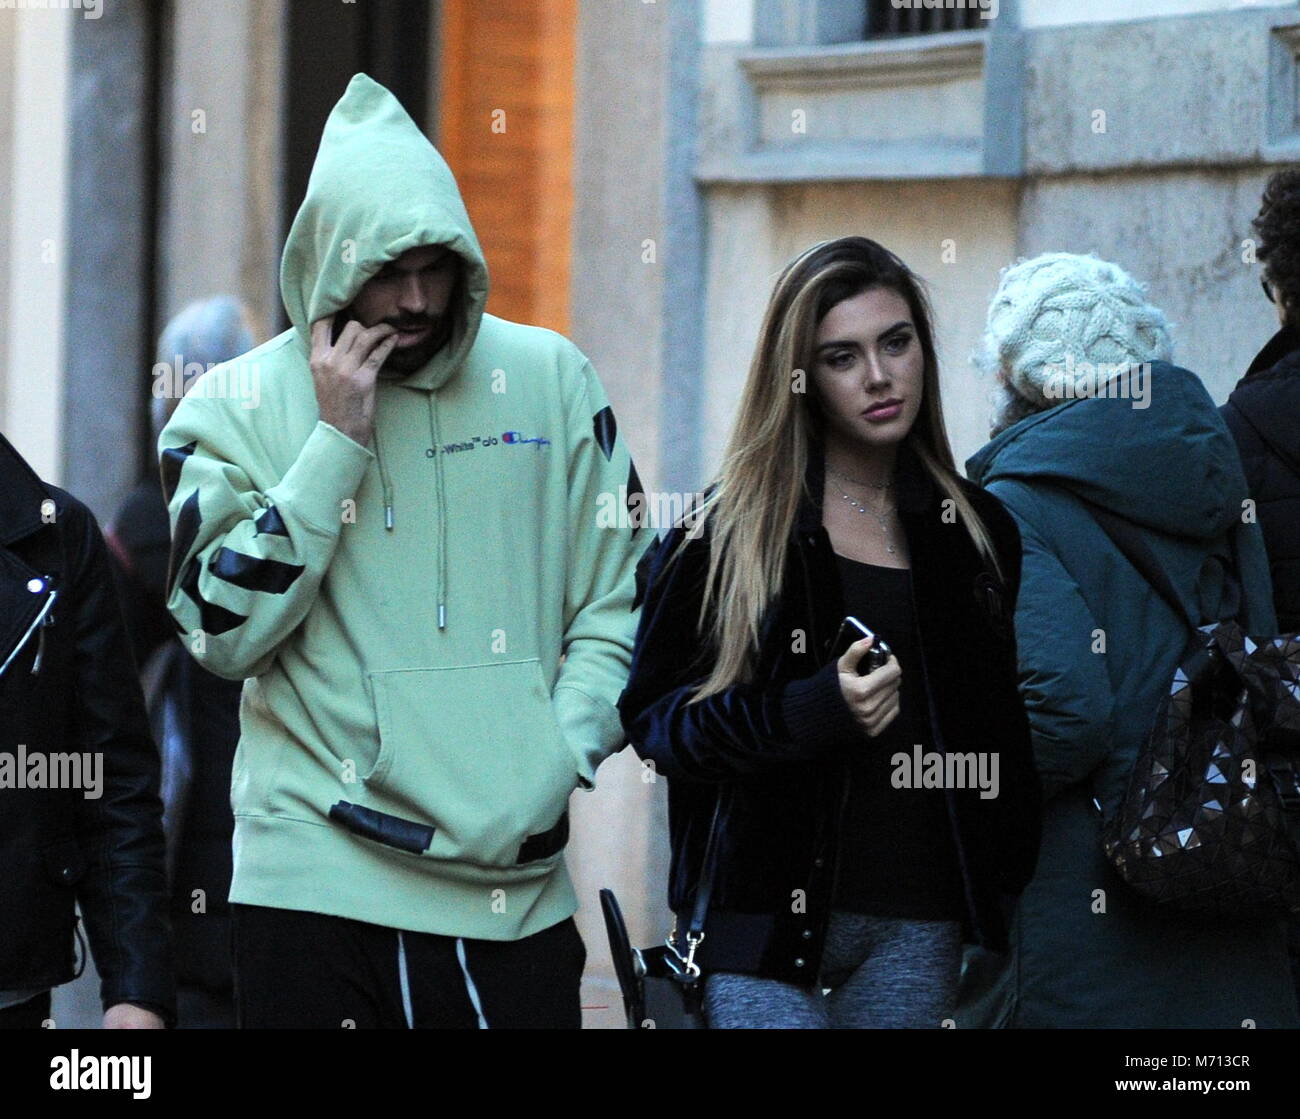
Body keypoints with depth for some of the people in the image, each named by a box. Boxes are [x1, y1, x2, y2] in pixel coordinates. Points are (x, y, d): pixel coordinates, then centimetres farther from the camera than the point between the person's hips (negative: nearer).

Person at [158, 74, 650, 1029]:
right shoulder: (235, 406, 3)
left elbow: (616, 600, 10)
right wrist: (338, 442, -10)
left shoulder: (550, 378, 7)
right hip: (317, 882, -1)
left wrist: (557, 761, -5)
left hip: (514, 880, 1)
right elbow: (225, 632, -7)